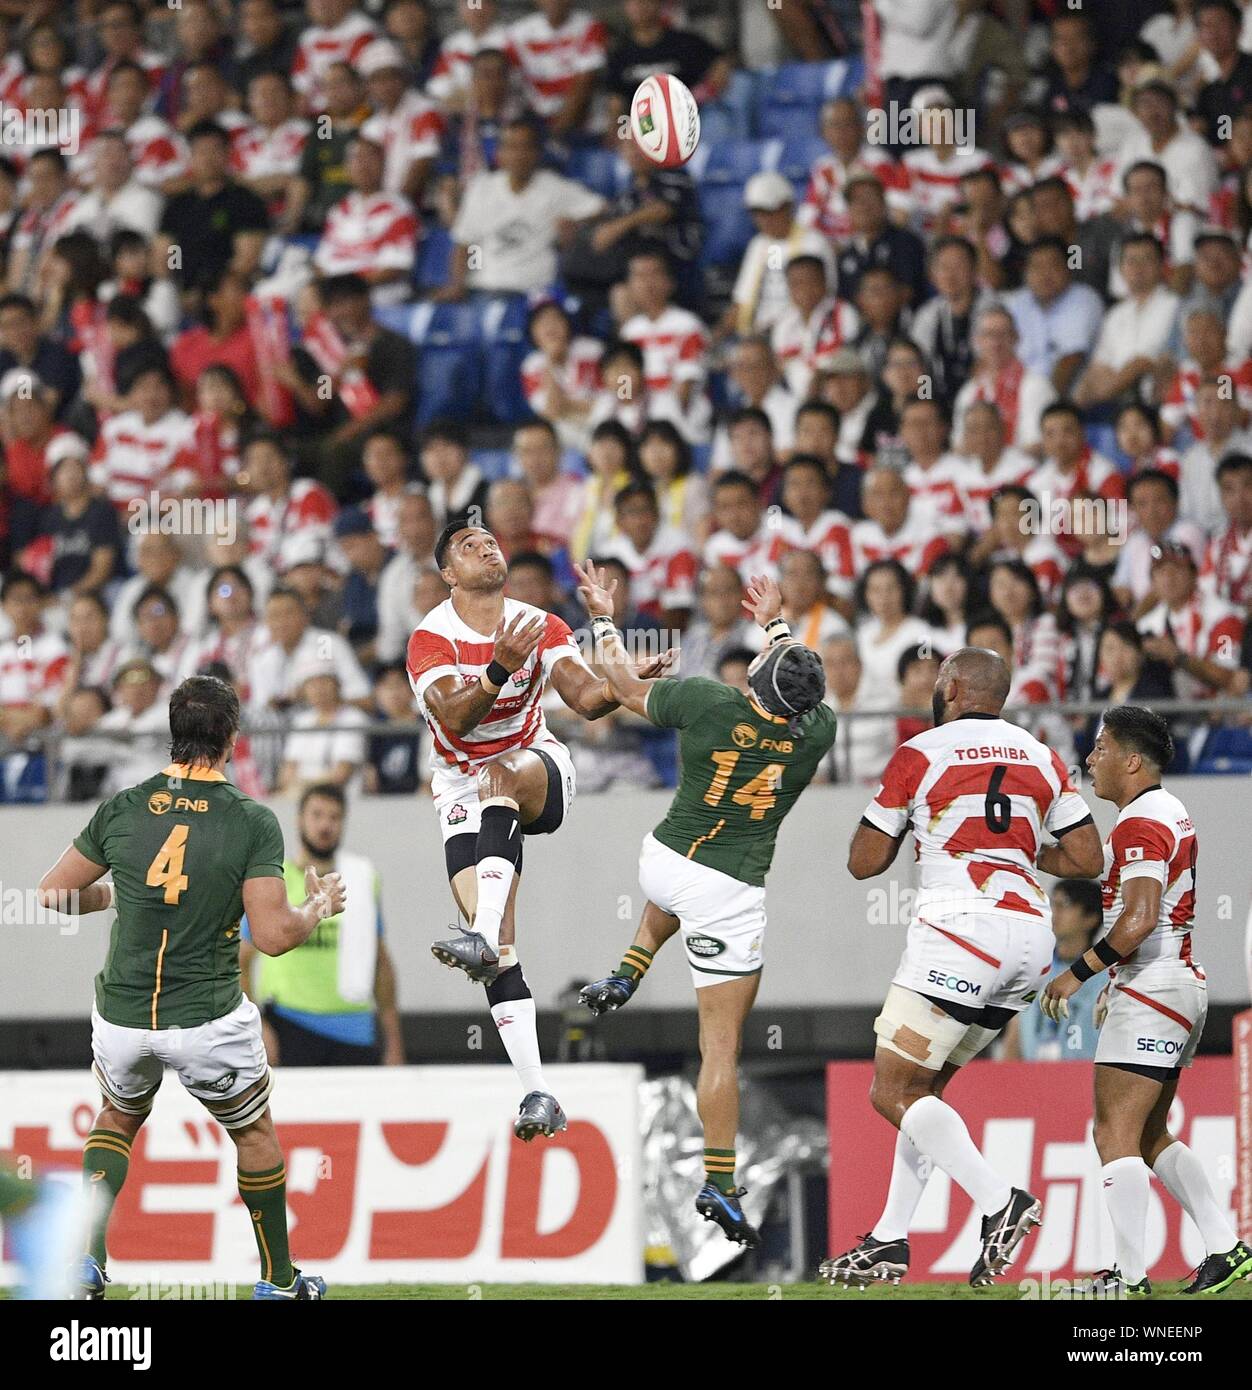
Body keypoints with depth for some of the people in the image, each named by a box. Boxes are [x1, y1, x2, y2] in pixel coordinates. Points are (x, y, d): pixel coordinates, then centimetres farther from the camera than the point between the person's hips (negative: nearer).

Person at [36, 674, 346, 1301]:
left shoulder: (122, 809, -2)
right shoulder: (252, 821, -10)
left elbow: (51, 894, 6)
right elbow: (272, 936, -14)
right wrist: (319, 908, 6)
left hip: (122, 1015, 2)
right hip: (209, 1022, -2)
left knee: (117, 1117, 31)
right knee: (255, 1132, 23)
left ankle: (87, 1257, 16)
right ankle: (278, 1280, 31)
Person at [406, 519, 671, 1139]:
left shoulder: (538, 626, -1)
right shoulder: (431, 638, -11)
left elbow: (586, 698, -10)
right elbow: (454, 719, -25)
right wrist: (500, 669, -41)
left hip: (538, 768, 1)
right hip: (465, 791, -1)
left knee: (501, 776, -37)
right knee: (499, 952, -13)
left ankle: (482, 938, -50)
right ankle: (538, 1093, -14)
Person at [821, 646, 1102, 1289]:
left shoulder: (920, 755, 0)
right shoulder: (1042, 759, 14)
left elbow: (863, 862, 5)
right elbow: (1087, 860, 12)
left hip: (959, 929, -7)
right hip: (1030, 933, 7)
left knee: (894, 1093, -3)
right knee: (923, 1086, 17)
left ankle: (1000, 1200, -17)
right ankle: (890, 1240, 14)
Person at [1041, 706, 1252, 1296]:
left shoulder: (1140, 824, -15)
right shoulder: (1171, 814, 17)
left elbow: (1139, 919, -26)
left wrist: (1078, 973, -20)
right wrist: (1115, 986, 26)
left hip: (1149, 993, -11)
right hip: (1180, 987, 11)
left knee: (1115, 1134, -10)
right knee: (1150, 1136, 16)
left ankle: (1130, 1277, -13)